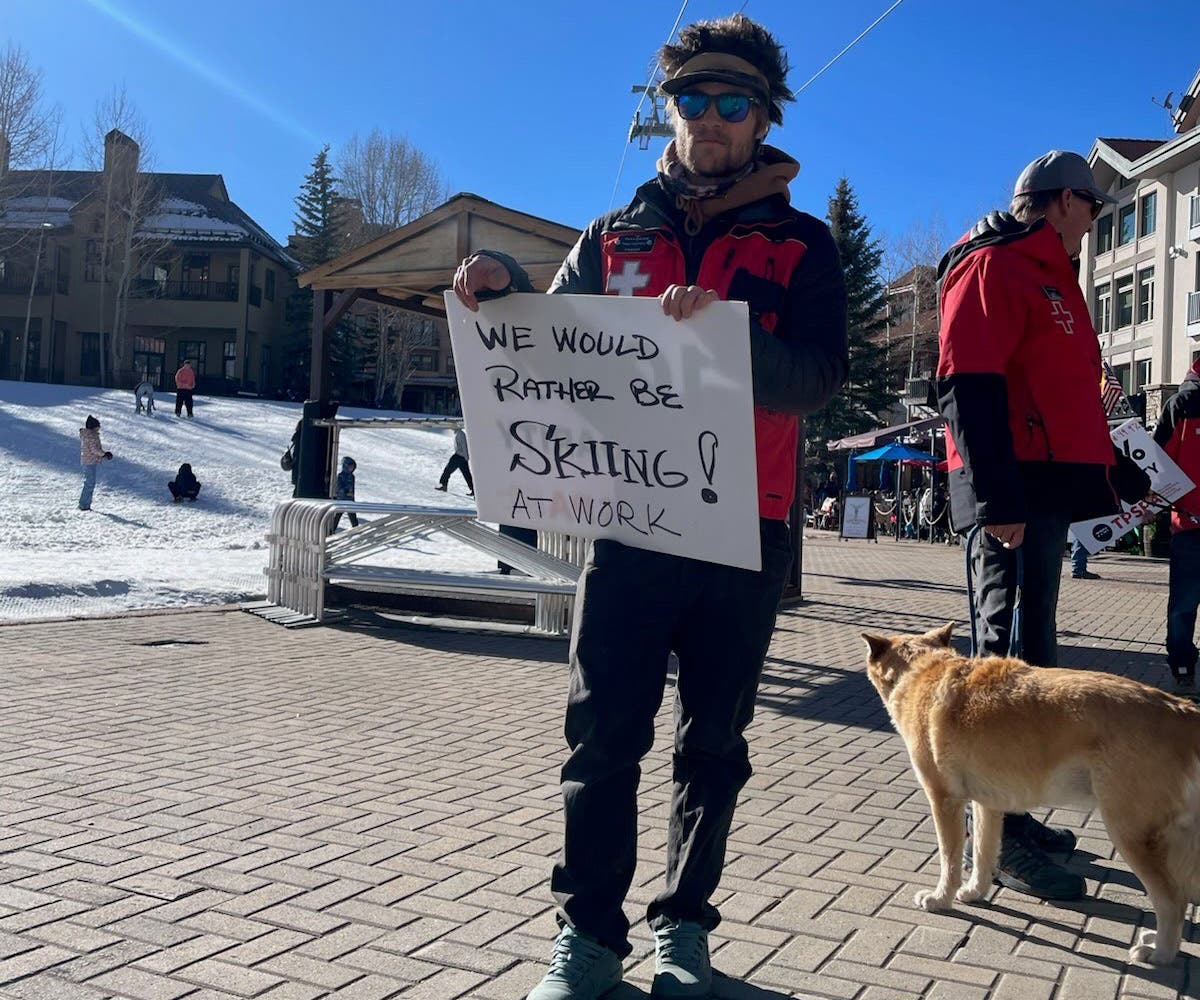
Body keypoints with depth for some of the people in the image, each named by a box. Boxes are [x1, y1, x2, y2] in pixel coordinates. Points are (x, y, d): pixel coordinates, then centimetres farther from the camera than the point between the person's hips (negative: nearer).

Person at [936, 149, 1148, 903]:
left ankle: (1012, 813, 23)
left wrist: (1124, 476, 28)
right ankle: (1004, 838, -1)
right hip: (1014, 493, -10)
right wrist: (996, 499, -26)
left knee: (1030, 651, 13)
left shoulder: (1051, 280, 23)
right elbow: (969, 389, -19)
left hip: (1048, 489, 10)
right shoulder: (992, 268, -8)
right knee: (1013, 658, -8)